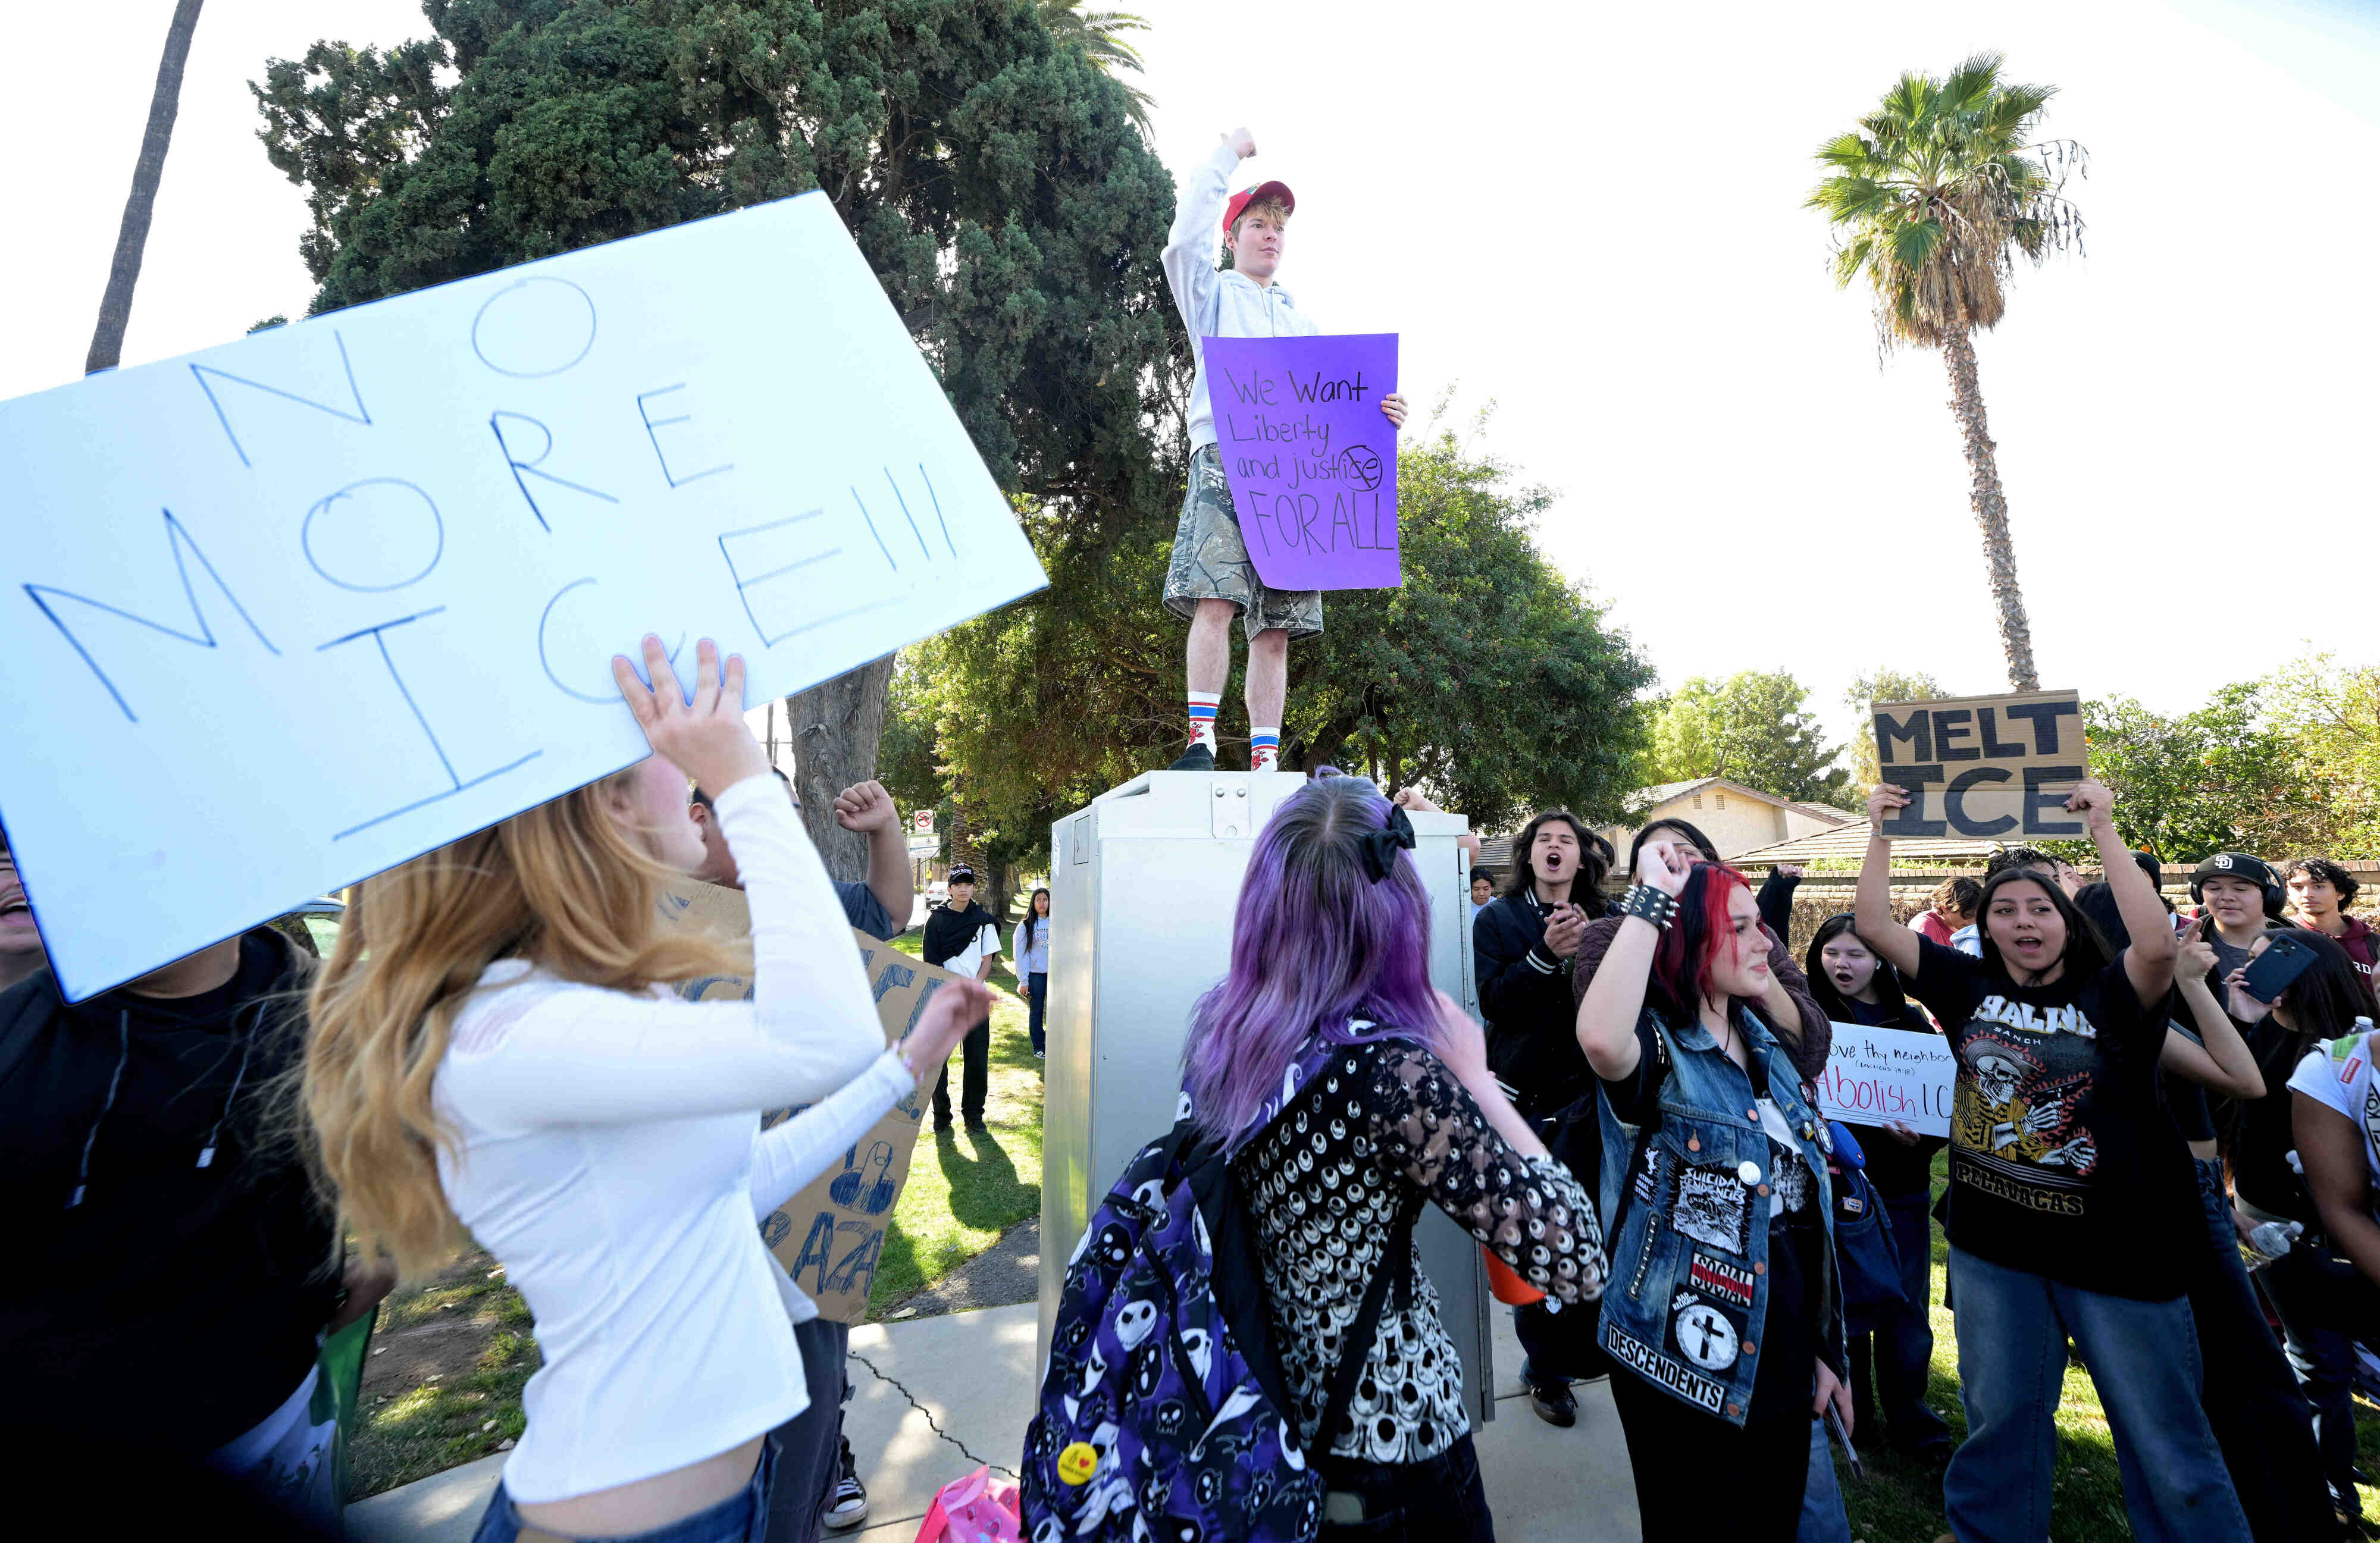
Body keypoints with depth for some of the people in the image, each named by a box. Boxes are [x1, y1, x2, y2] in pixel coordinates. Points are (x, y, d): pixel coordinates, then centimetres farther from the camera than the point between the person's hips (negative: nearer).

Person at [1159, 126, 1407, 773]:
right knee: (1217, 600, -23)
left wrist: (1377, 414, 1)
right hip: (1225, 457, -3)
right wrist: (1230, 154, 16)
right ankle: (1201, 741, -20)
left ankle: (1265, 762, -6)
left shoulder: (1304, 321, 33)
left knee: (1275, 626, -5)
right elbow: (1186, 237, 5)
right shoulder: (1213, 294, 24)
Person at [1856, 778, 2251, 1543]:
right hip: (1993, 1247, 3)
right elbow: (1875, 927, -7)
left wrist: (2103, 830, -25)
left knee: (2165, 1444, 12)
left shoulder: (2110, 995, -7)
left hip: (2116, 1250, -2)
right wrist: (1880, 833, -10)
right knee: (1999, 1424, 18)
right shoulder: (1968, 987, 1)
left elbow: (2157, 945, -29)